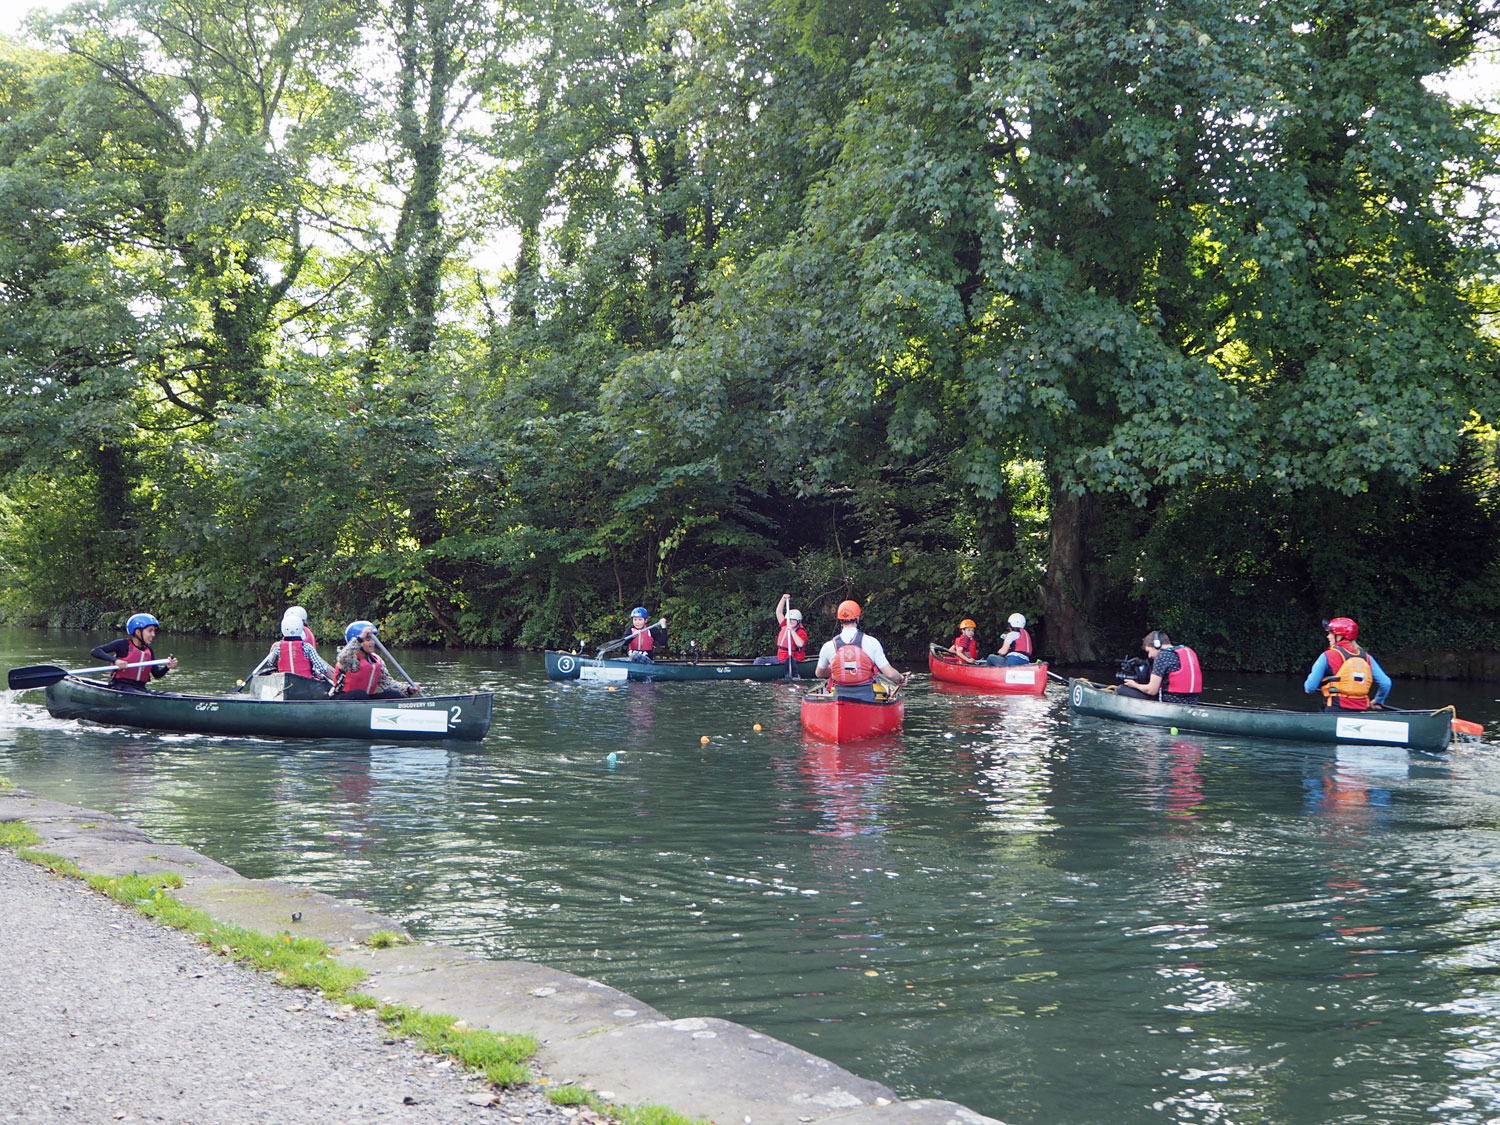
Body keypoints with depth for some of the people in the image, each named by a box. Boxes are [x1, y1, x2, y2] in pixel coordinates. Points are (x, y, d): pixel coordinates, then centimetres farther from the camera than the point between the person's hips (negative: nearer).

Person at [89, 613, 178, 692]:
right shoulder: (123, 644, -4)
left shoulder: (148, 650, 13)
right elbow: (94, 652, -11)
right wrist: (115, 660, -25)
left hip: (140, 688, 6)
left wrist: (167, 667, -10)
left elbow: (157, 675, 13)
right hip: (120, 686, -6)